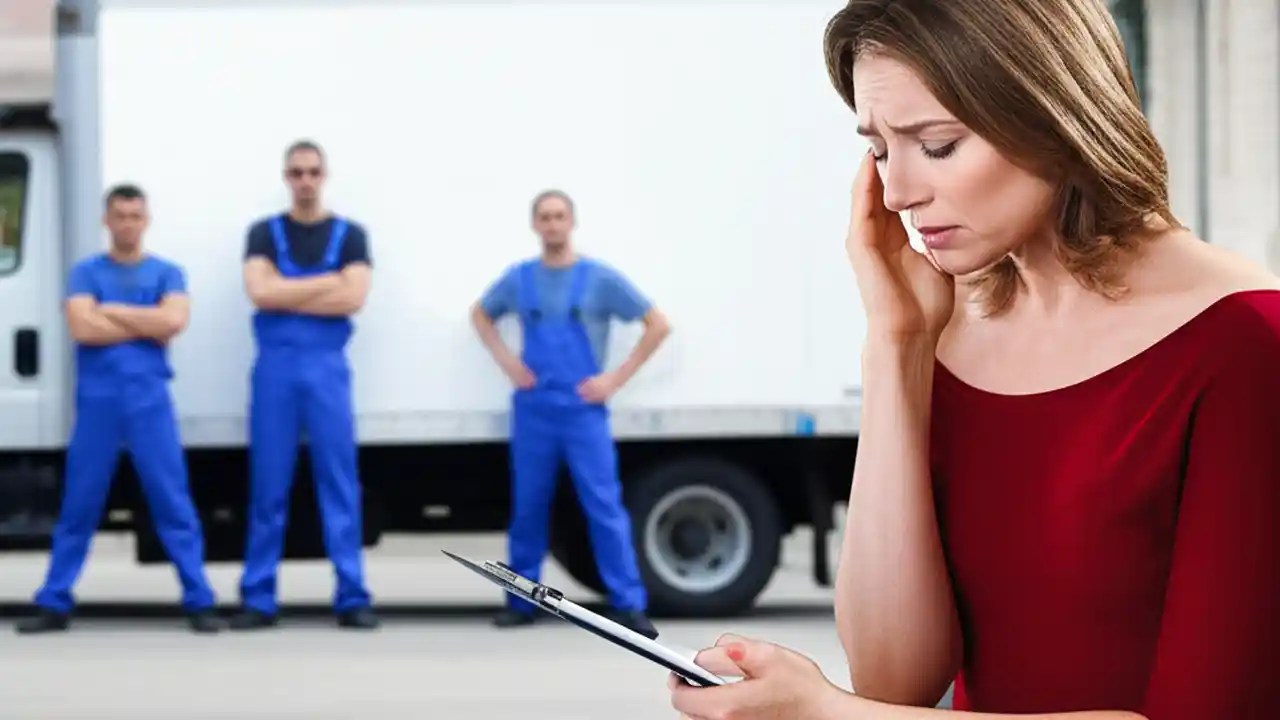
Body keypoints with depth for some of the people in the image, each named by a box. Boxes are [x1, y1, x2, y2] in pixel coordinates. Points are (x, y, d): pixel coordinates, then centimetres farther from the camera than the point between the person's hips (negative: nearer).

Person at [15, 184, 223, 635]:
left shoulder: (167, 273, 8)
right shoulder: (86, 272, 7)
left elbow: (175, 321, -10)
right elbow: (81, 328, -9)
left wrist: (112, 311, -6)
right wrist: (148, 325, -6)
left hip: (149, 398, 0)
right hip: (97, 399, 0)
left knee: (173, 503, -1)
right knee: (79, 505, 4)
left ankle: (199, 602, 2)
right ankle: (54, 604, 11)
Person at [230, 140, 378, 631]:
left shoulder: (349, 234, 7)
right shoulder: (264, 233, 8)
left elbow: (353, 298, -8)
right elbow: (260, 293, -9)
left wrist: (287, 297, -7)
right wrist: (328, 282, -7)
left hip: (327, 366, 0)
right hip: (275, 367, 0)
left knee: (340, 483, -1)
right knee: (268, 486, 2)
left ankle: (352, 597, 2)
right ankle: (259, 599, 6)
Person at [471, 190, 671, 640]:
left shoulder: (600, 278, -2)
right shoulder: (518, 279, 6)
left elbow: (658, 325, 0)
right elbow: (480, 315, 25)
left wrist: (616, 379, -5)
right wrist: (506, 360, 9)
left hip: (584, 411, -2)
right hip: (533, 410, 3)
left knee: (604, 507, -7)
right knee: (528, 507, 7)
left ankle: (628, 605, -5)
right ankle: (521, 600, 18)